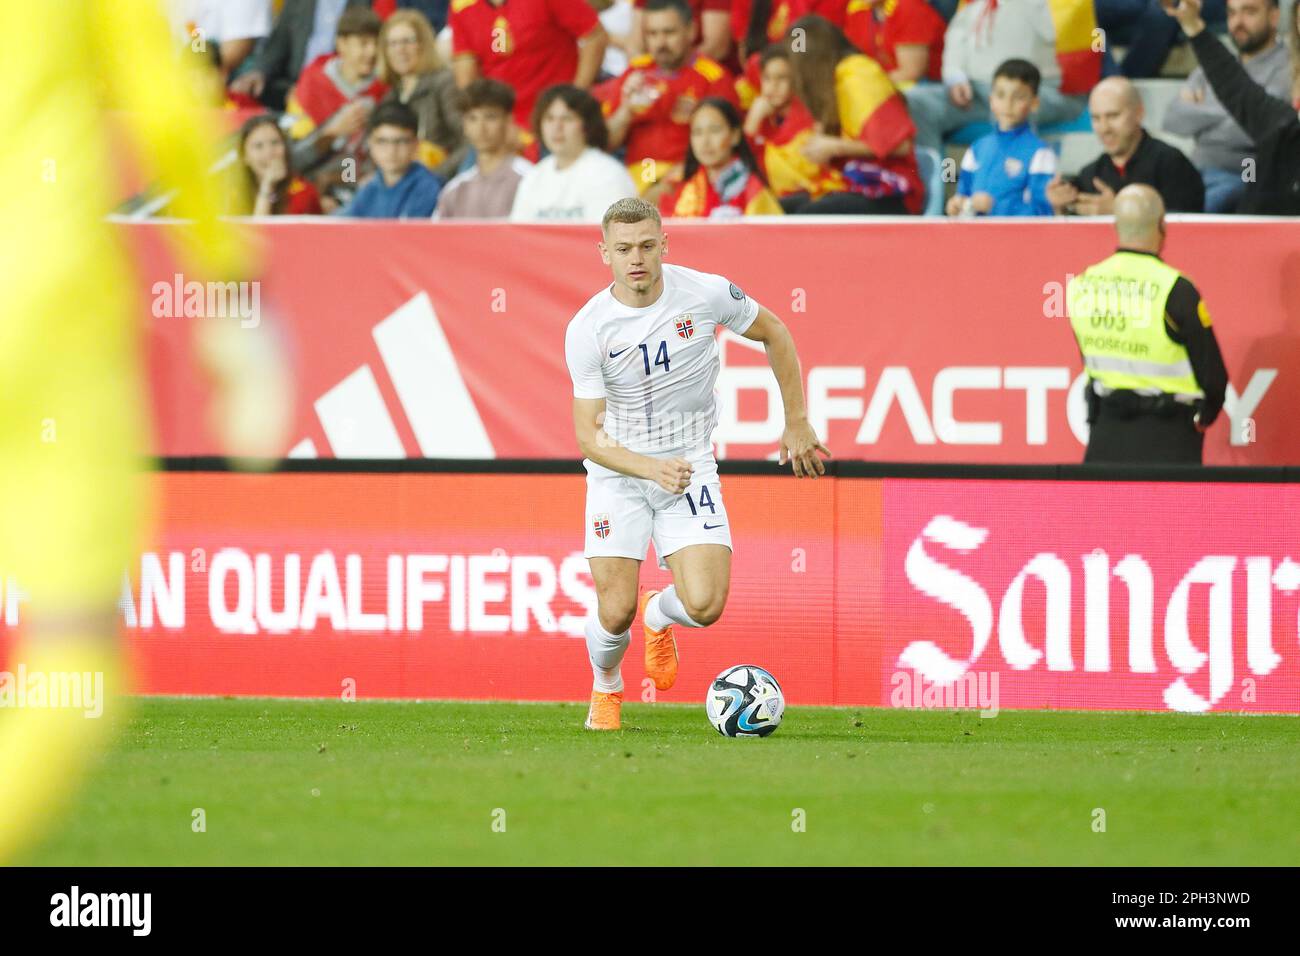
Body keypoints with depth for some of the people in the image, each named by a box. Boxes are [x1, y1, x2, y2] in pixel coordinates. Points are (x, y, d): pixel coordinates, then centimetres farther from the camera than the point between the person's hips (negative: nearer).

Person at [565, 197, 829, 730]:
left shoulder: (707, 294, -14)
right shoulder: (587, 330, -17)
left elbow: (774, 334, 6)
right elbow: (588, 436, -16)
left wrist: (797, 423, 8)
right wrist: (652, 468, -33)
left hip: (691, 466, 1)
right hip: (617, 469, -1)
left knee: (704, 605, -16)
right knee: (615, 613, -10)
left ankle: (658, 616, 24)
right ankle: (606, 687, 27)